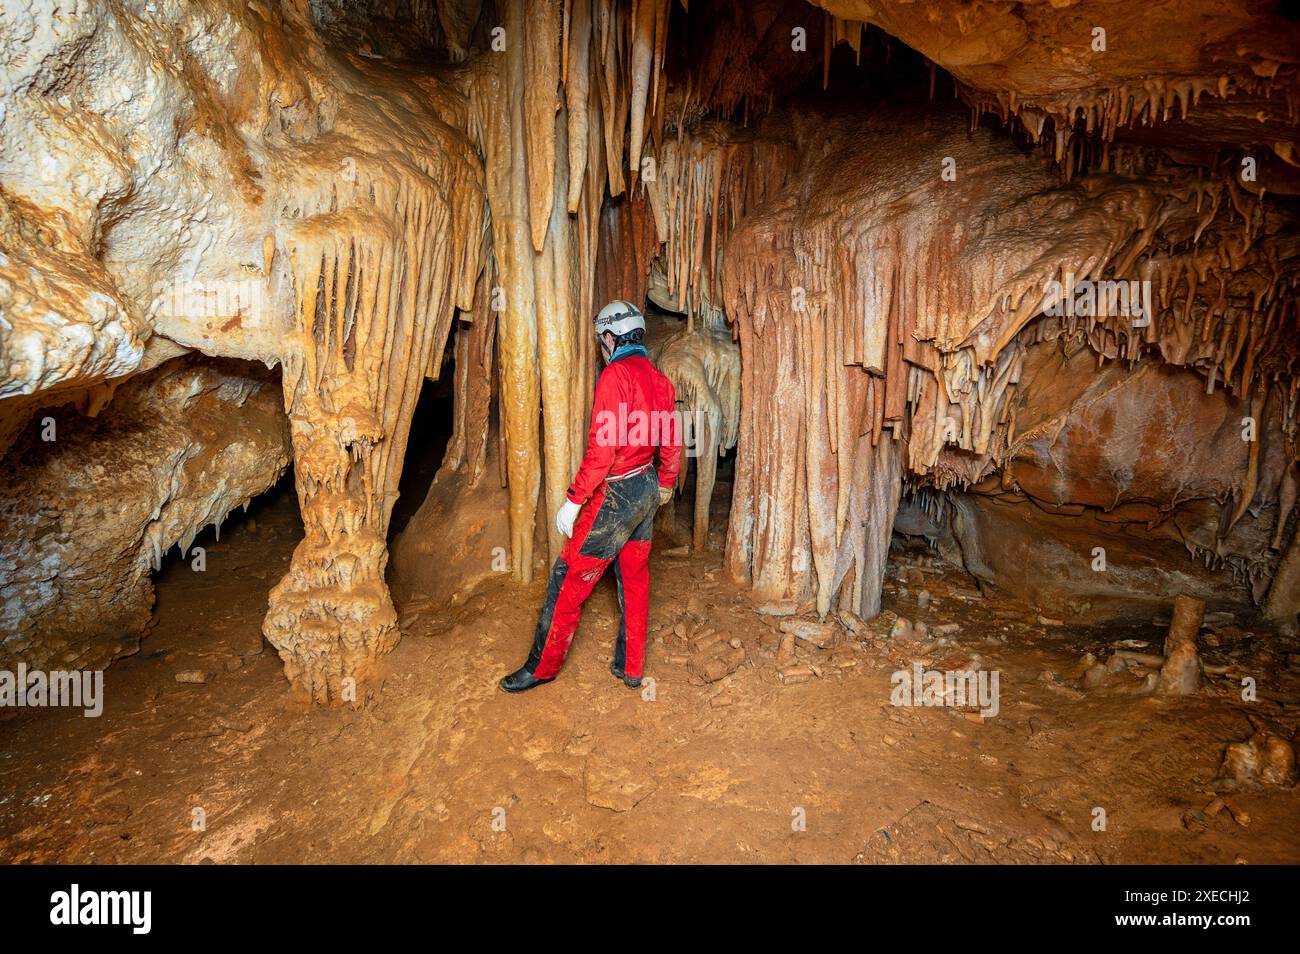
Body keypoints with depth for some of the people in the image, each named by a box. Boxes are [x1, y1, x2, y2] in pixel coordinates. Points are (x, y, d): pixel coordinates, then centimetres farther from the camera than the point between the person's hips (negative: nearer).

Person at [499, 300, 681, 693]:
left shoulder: (616, 373, -17)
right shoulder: (660, 379, 8)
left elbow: (603, 446, -23)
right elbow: (672, 443, 15)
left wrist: (573, 500, -19)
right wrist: (665, 484, 31)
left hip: (615, 494, -8)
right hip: (647, 491, 9)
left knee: (569, 579, 2)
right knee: (634, 579, 15)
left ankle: (542, 666, 13)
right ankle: (630, 668, 25)